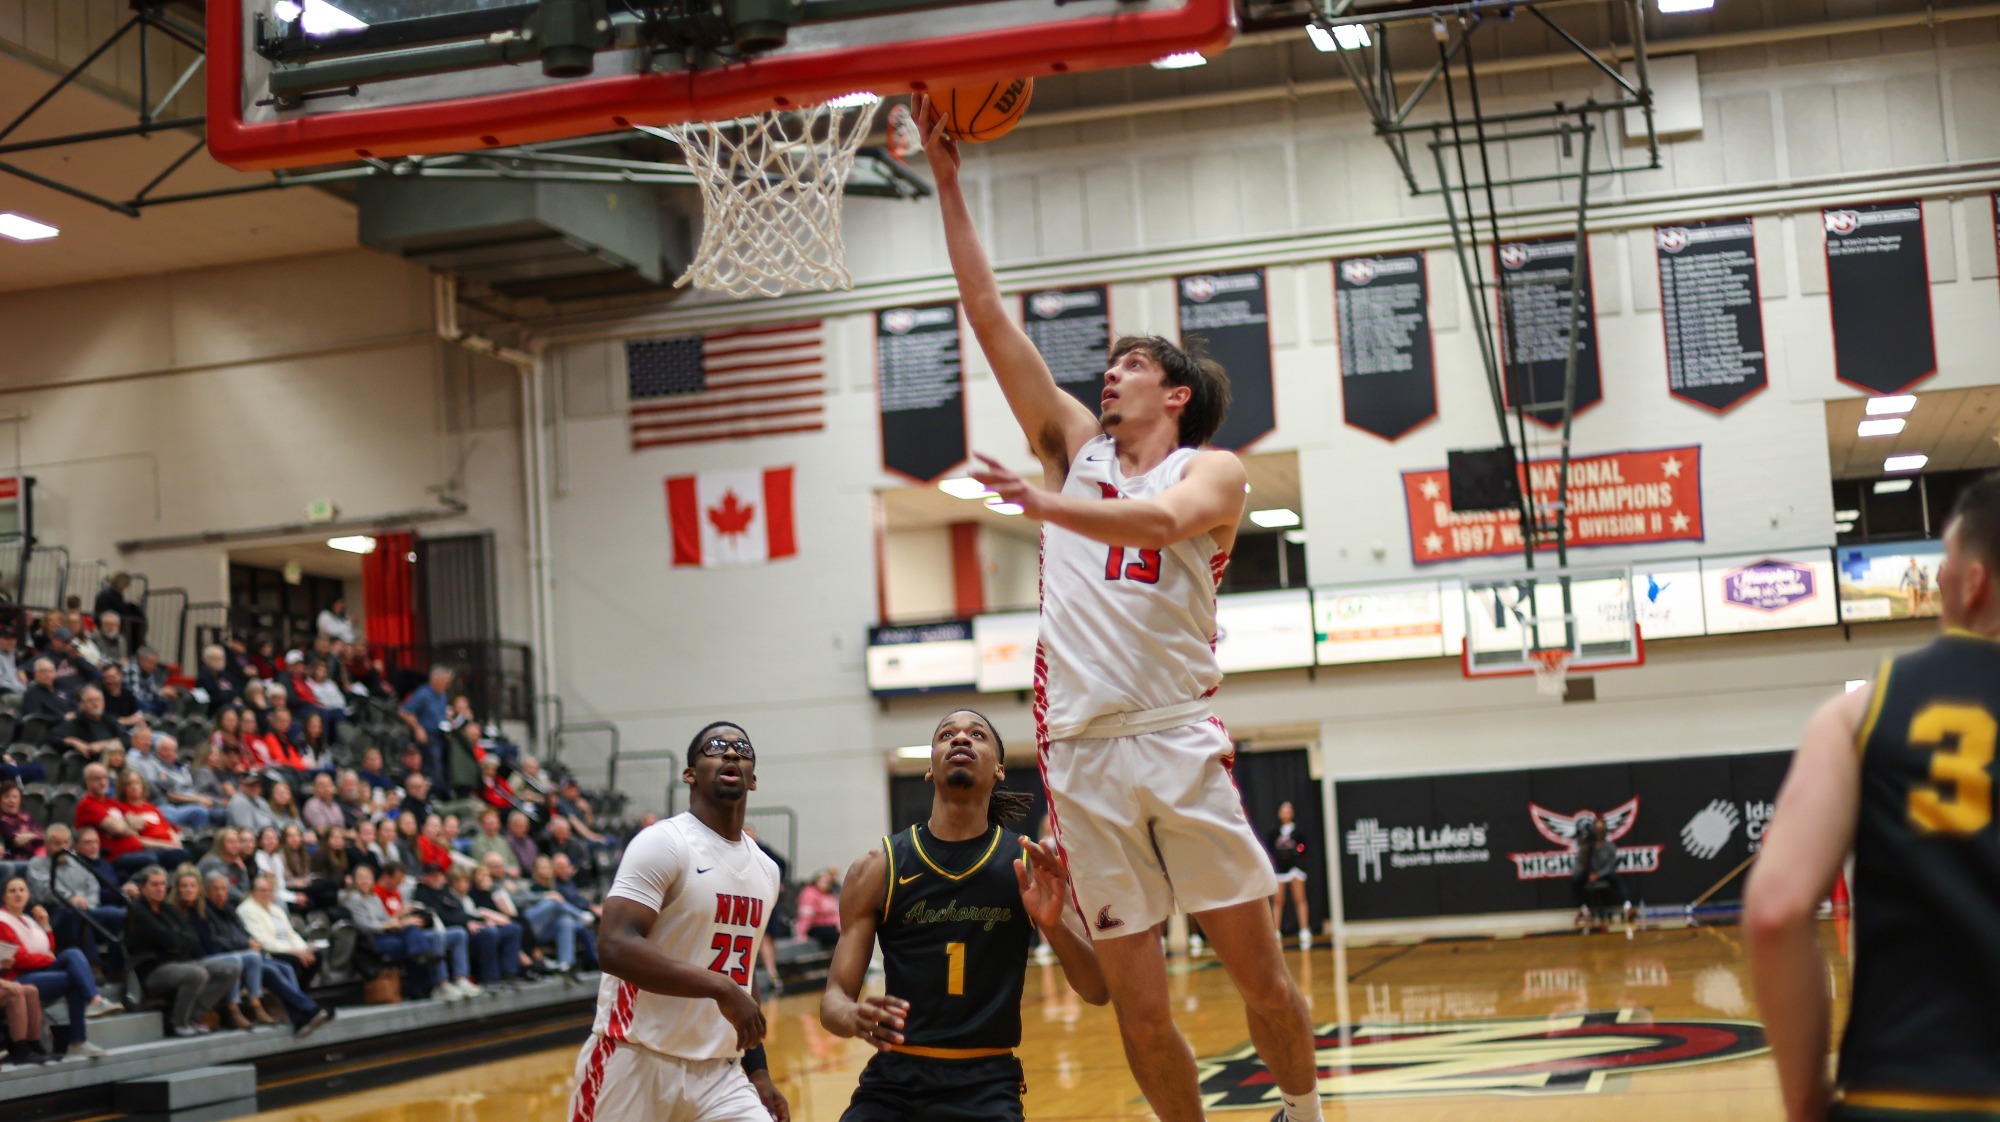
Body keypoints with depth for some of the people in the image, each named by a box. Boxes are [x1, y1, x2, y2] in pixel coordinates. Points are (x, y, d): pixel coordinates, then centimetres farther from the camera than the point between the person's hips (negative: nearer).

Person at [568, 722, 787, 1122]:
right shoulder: (664, 844, -12)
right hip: (637, 1059, -7)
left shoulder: (765, 870, 12)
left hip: (717, 1069, 7)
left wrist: (757, 1071, 17)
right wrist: (721, 989, -26)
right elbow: (615, 947, -24)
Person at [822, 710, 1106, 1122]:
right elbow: (834, 998, 0)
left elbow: (1098, 991, -1)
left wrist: (1055, 925, -21)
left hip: (988, 1083, 0)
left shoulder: (1032, 865, 0)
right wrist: (854, 1017, -24)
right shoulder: (878, 869, -1)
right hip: (894, 1078, 1)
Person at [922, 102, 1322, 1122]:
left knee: (1259, 971, 2)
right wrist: (948, 184, 10)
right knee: (1138, 1010, 3)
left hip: (1178, 741, -3)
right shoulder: (1076, 448, 16)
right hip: (1082, 758, 3)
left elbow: (1162, 520, -19)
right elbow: (988, 315, 13)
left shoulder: (1212, 471, 5)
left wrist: (1046, 505, -34)